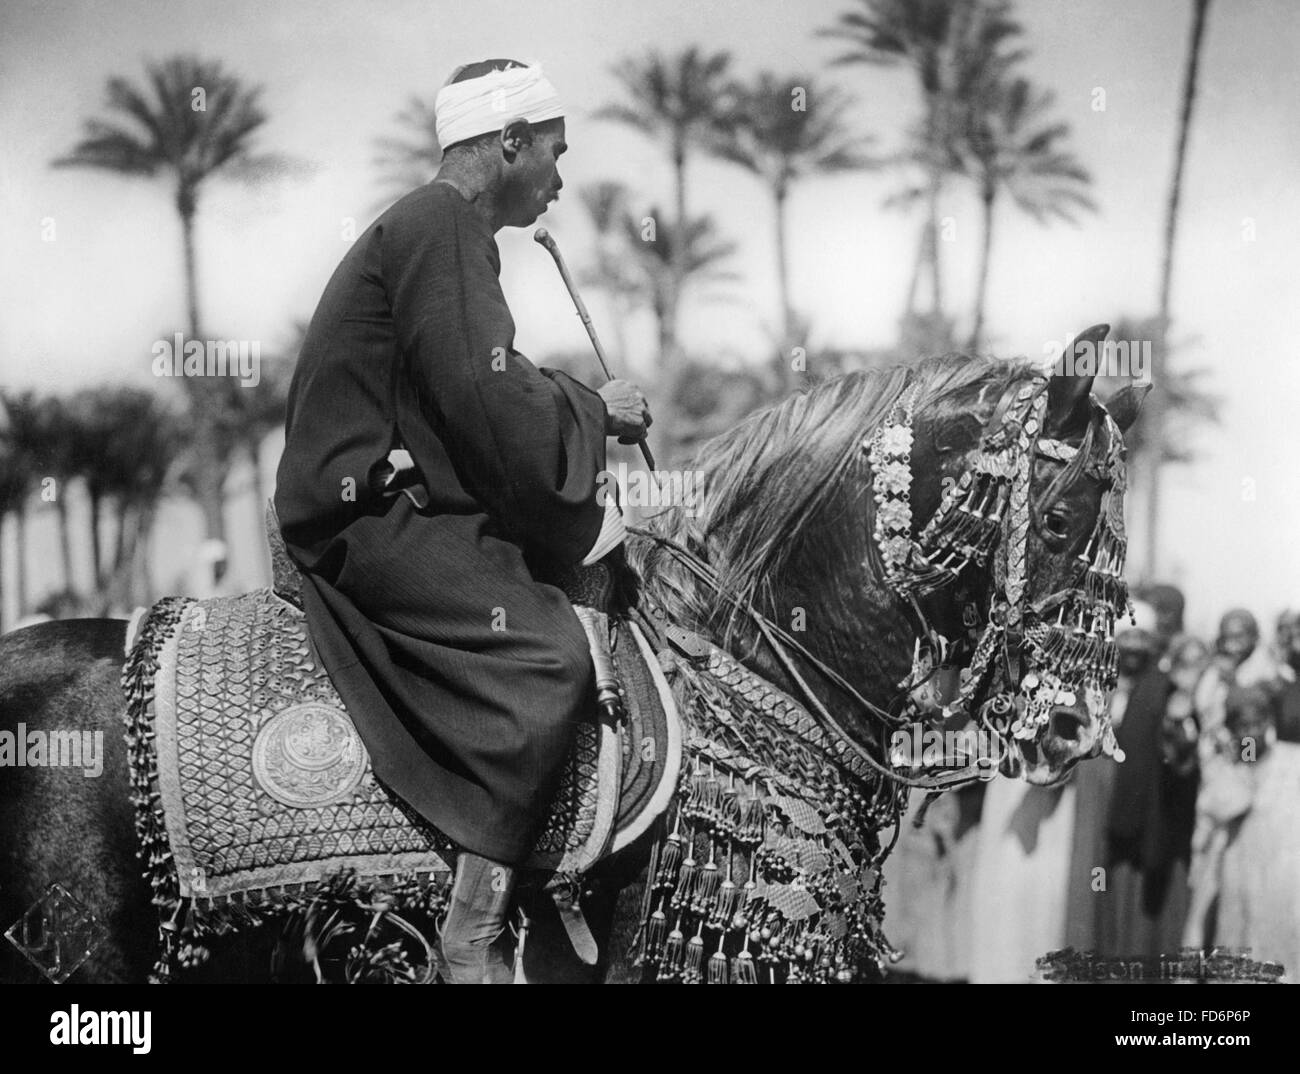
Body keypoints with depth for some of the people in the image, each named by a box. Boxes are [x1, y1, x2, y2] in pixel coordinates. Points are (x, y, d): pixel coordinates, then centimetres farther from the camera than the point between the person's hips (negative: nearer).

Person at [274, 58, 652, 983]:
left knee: (603, 537, 14)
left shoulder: (454, 232, 20)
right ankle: (474, 941, -24)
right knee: (547, 652, -26)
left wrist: (591, 412, 10)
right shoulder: (435, 227, -14)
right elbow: (490, 406, -23)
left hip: (410, 492, 11)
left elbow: (480, 392, 22)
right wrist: (597, 409, -8)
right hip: (363, 516, -11)